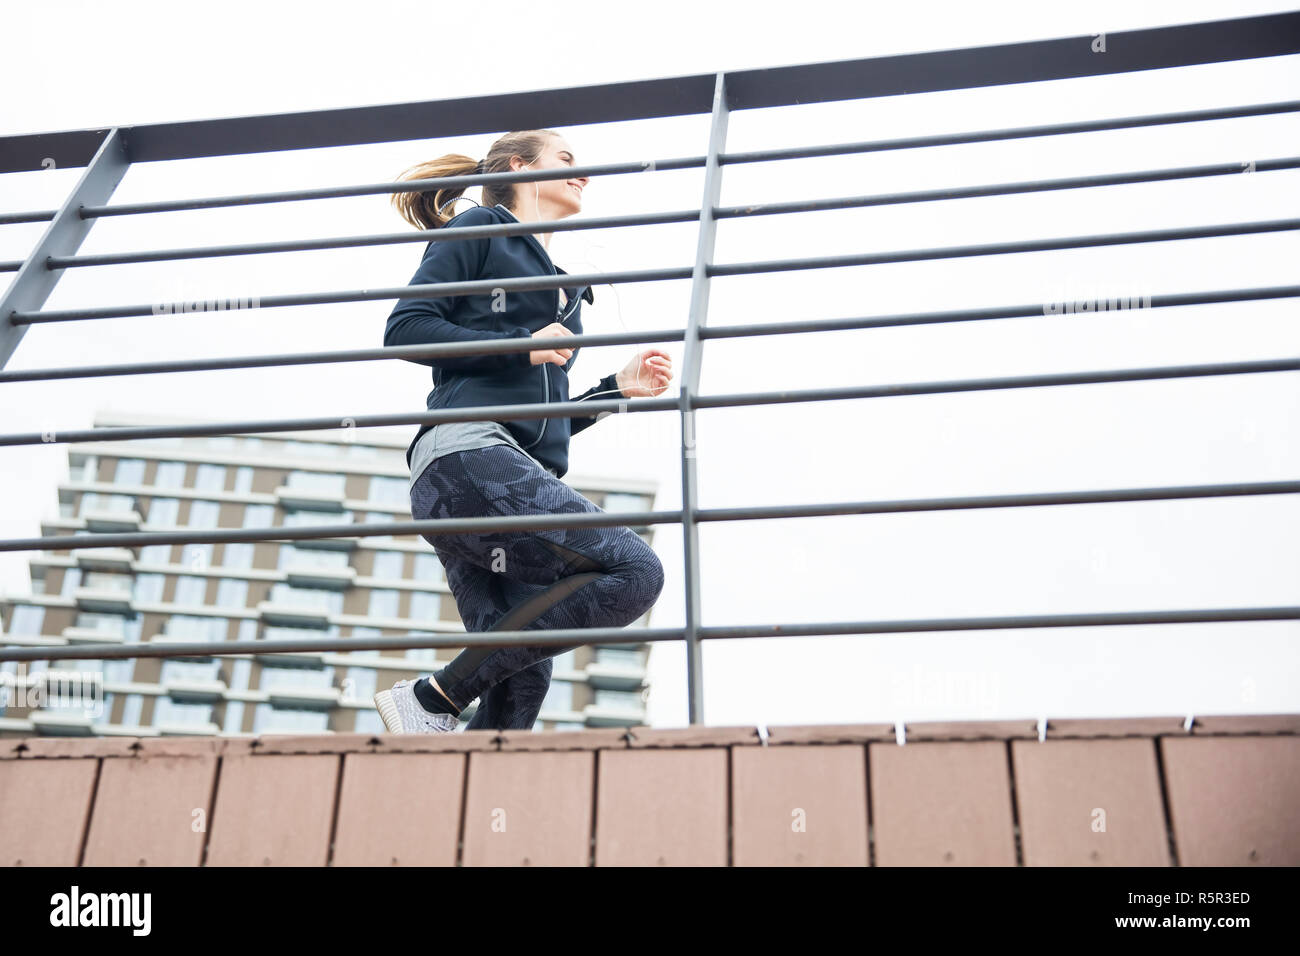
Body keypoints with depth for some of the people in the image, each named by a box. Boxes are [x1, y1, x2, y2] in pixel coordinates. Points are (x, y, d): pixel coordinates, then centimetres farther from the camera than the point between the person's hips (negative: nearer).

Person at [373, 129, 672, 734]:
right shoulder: (481, 230, 12)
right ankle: (433, 699, -19)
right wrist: (522, 348, -6)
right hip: (467, 454, -8)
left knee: (521, 680, -5)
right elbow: (405, 328, -1)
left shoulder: (566, 291, 33)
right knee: (634, 570, -22)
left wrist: (619, 388, 19)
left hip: (516, 475, 8)